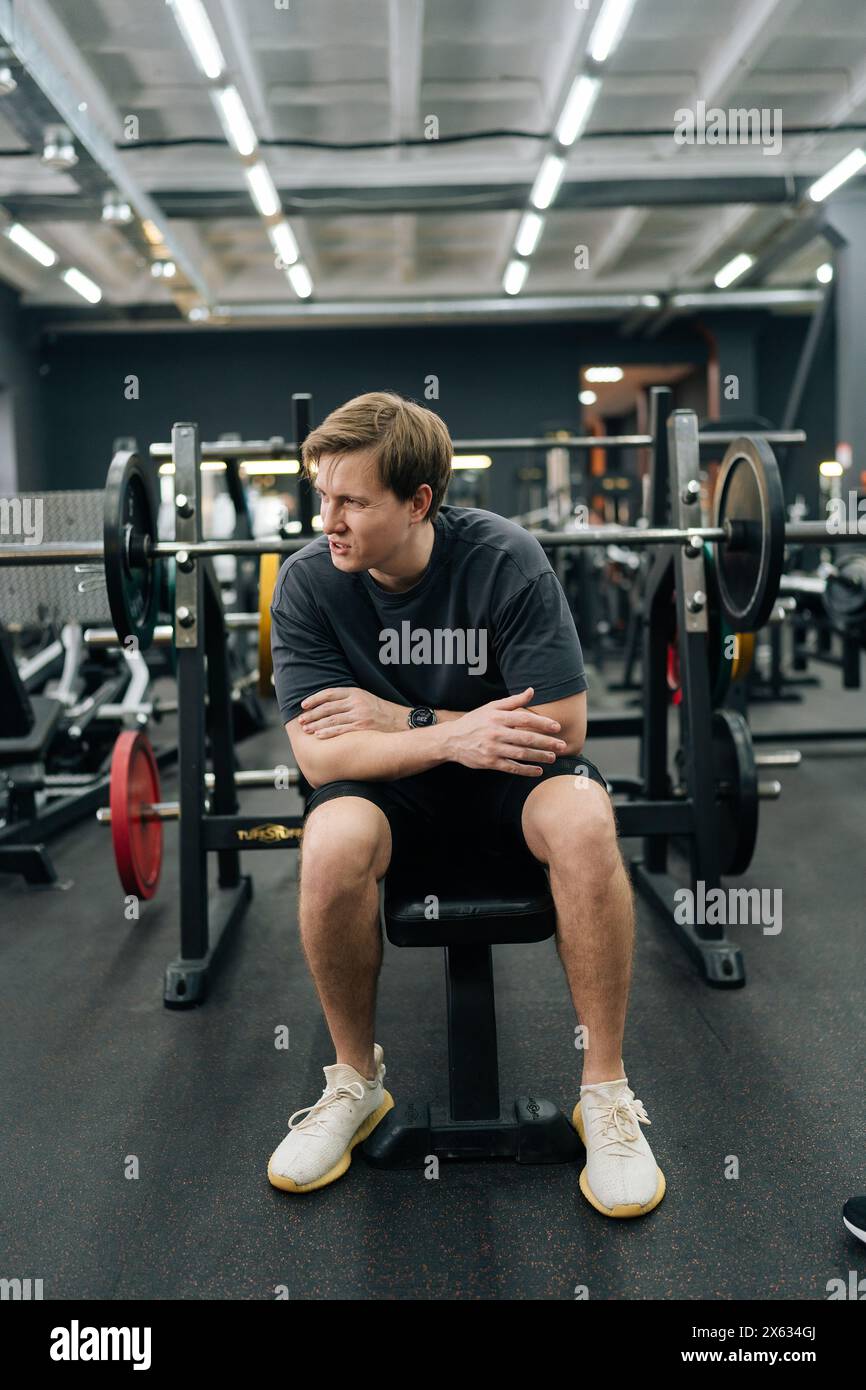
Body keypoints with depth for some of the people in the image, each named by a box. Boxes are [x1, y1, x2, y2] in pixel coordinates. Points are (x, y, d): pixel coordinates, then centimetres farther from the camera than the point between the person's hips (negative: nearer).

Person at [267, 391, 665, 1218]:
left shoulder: (505, 559, -20)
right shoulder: (309, 581, -15)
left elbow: (562, 728, -20)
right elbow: (317, 752, -19)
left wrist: (399, 719, -20)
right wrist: (451, 736, -33)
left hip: (506, 776, -1)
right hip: (388, 785, 1)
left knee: (583, 821, -33)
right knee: (331, 844, -32)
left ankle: (606, 1093, -13)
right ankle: (355, 1081, -5)